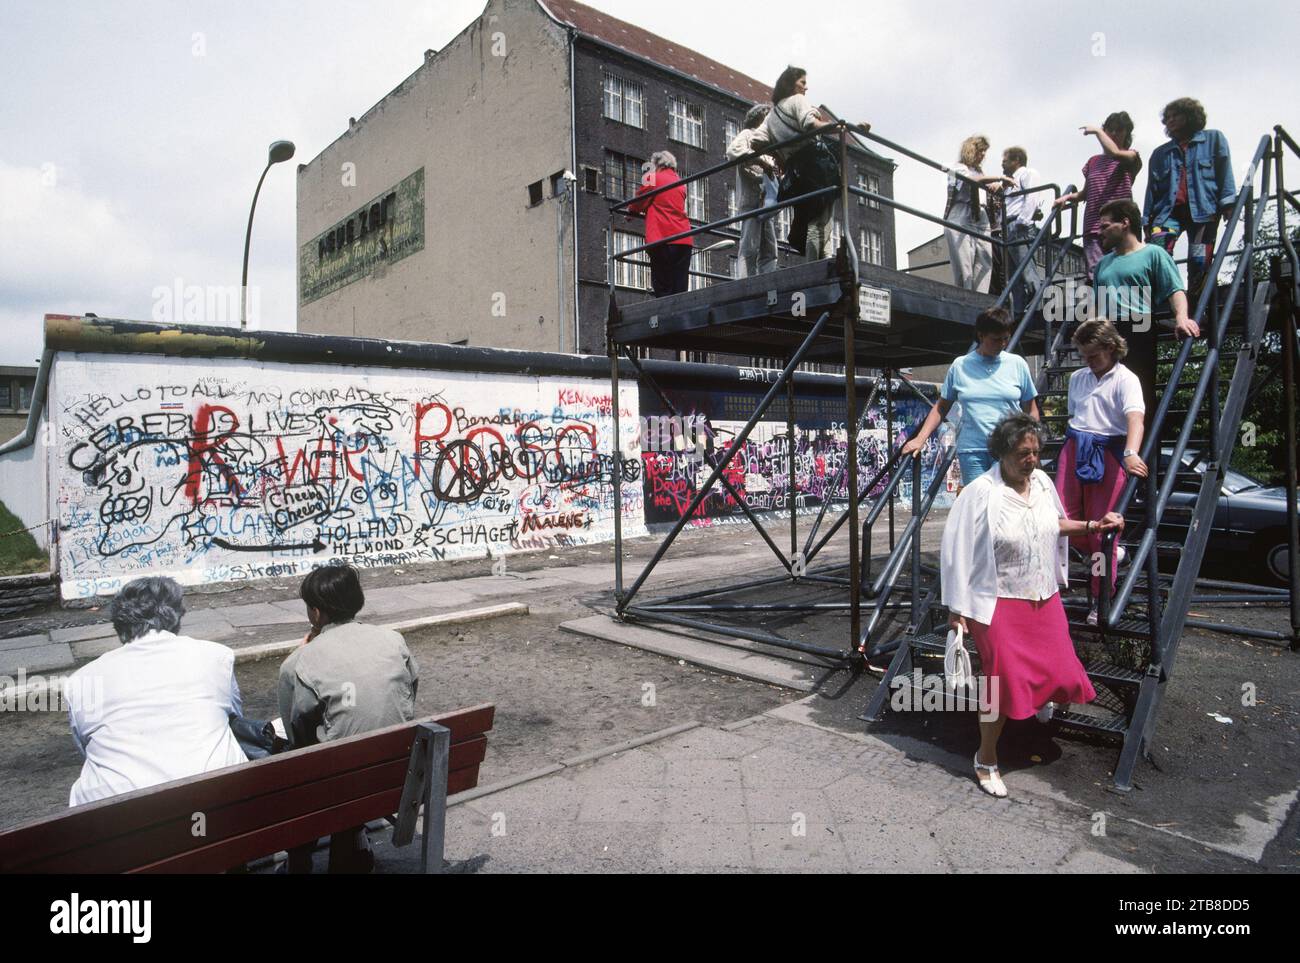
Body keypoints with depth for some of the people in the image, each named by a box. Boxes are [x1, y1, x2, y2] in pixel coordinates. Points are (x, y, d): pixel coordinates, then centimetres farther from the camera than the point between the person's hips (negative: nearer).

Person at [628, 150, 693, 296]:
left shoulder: (652, 177, 4)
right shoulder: (681, 183, 21)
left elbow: (639, 203, 6)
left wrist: (631, 210, 27)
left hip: (662, 239, -5)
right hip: (684, 239, 5)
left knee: (662, 289, -6)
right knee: (680, 289, 1)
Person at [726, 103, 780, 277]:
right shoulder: (747, 135, 7)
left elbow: (771, 172, 29)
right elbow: (732, 151, -15)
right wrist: (761, 161, -18)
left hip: (765, 201, 8)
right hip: (751, 199, -8)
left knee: (769, 251, 1)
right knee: (749, 248, -14)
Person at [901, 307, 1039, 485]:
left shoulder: (1017, 364, 6)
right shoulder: (959, 365, 5)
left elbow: (1031, 411, 11)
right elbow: (941, 408, 11)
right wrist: (919, 440, 2)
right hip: (971, 450, 0)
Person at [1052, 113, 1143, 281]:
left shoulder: (1131, 158, 10)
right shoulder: (1094, 161, 22)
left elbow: (1114, 153, -13)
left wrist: (1097, 131, 0)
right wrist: (1069, 197, 10)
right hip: (1093, 227, 3)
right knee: (1095, 275, -11)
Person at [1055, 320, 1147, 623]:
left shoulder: (1126, 380, -6)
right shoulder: (1077, 378, 14)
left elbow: (1135, 418, -22)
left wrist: (1132, 453, -39)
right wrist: (1074, 441, 17)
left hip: (1108, 453, -5)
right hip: (1074, 449, 6)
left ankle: (1101, 600, 12)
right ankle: (1104, 555, 29)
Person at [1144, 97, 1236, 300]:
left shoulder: (1214, 139, 18)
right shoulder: (1159, 153, 25)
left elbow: (1225, 171, 8)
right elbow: (1152, 188, 19)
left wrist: (1227, 202, -5)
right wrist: (1147, 221, 8)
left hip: (1203, 209, -1)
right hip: (1168, 210, 2)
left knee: (1199, 263, -9)